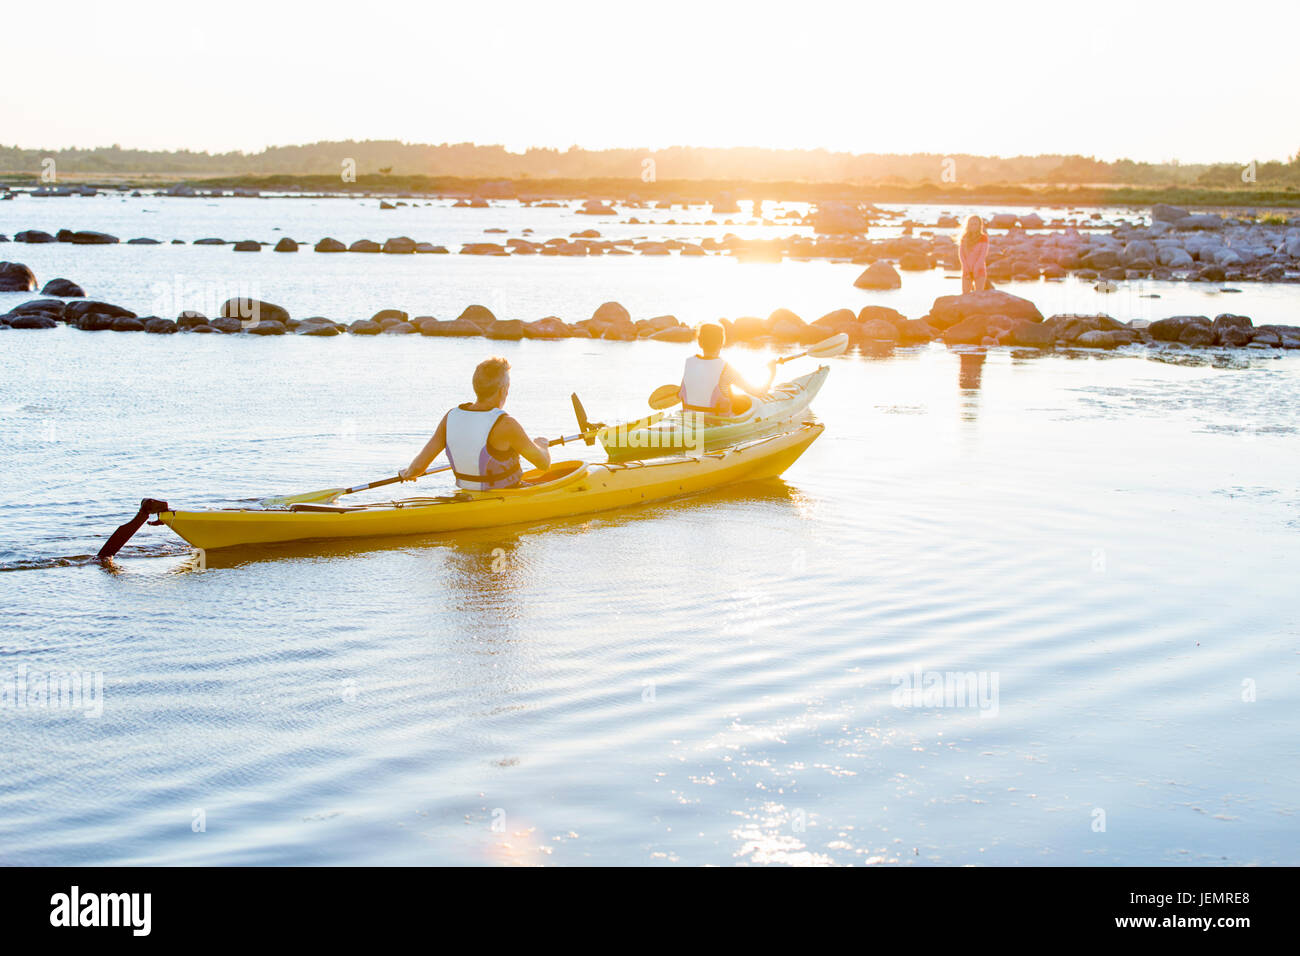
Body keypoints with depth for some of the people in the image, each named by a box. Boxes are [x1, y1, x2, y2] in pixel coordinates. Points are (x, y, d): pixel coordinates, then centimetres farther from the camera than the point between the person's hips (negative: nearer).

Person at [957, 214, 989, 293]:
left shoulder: (983, 238, 0)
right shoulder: (964, 238, 9)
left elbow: (983, 254, -7)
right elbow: (961, 253, 2)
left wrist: (976, 267, -16)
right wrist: (965, 267, -10)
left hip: (979, 270, -3)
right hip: (967, 271, 3)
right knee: (965, 294, -3)